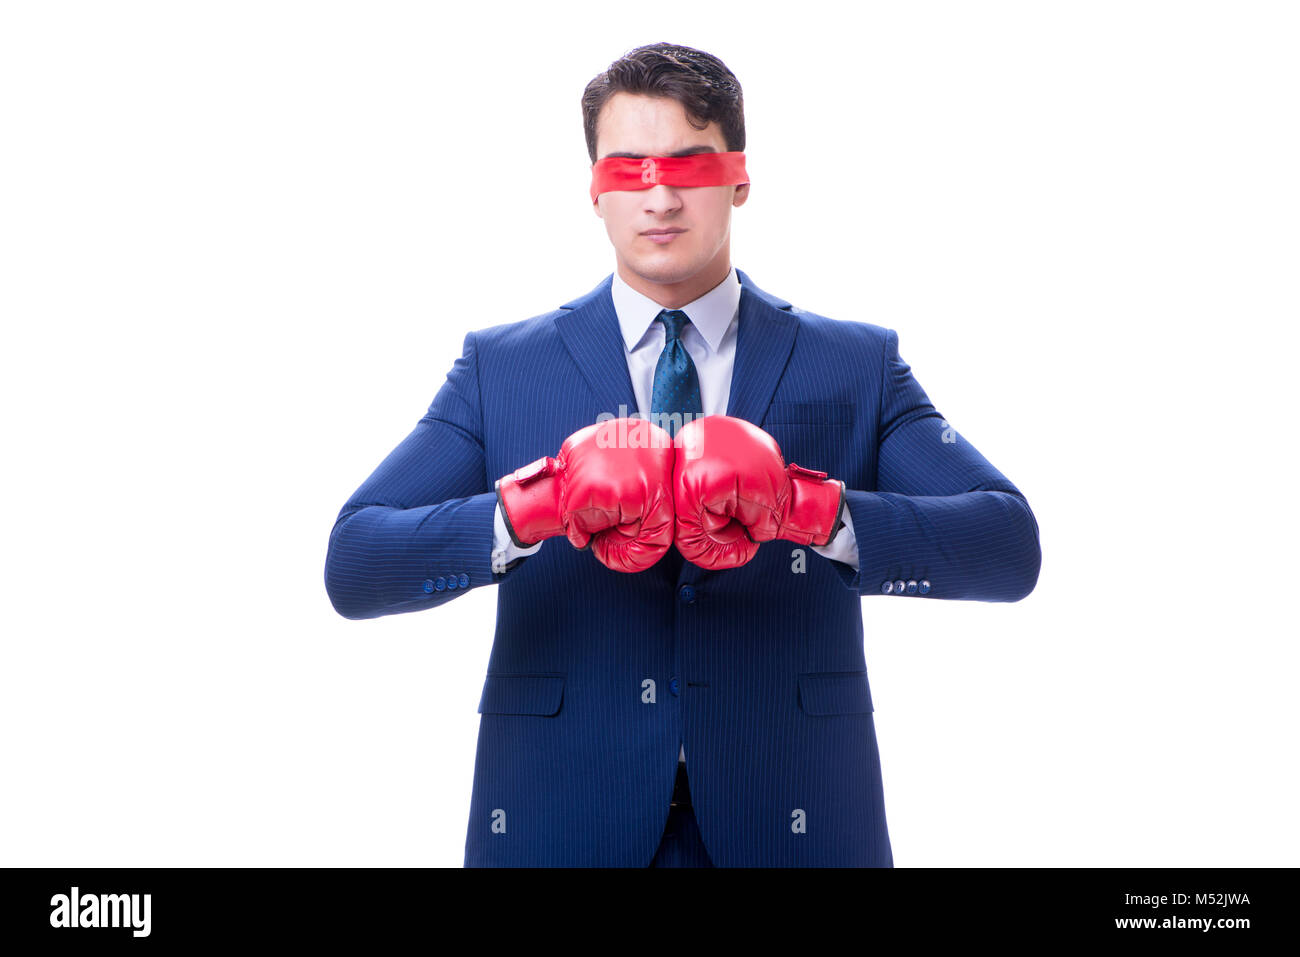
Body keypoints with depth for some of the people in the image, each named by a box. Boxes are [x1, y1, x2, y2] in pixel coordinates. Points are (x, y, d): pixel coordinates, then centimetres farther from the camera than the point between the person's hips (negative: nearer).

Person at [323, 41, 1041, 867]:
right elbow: (353, 565, -8)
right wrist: (532, 506, -24)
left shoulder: (858, 367, 3)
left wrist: (810, 509, -26)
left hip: (791, 827, 0)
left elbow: (1011, 545, -10)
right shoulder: (499, 370, 3)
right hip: (560, 828, 0)